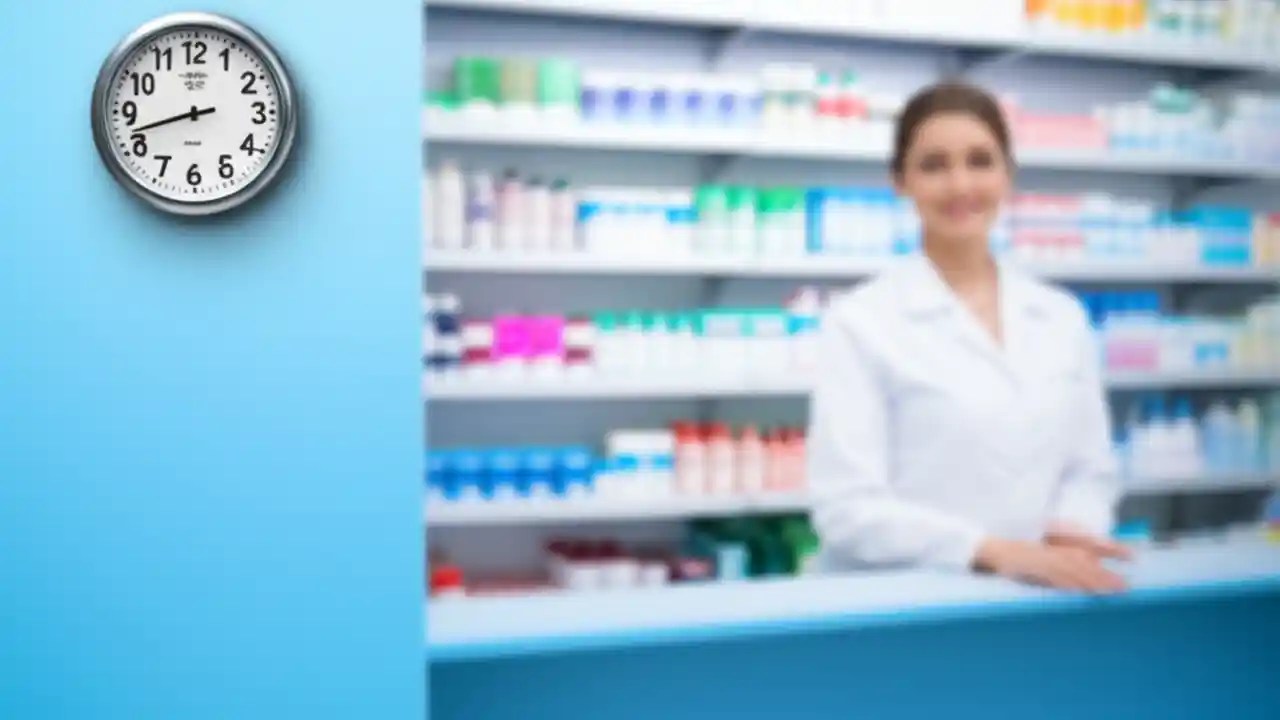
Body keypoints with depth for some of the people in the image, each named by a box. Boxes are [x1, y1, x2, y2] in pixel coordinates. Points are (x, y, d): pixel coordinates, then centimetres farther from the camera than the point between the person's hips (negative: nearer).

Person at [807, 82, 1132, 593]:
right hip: (901, 599, -3)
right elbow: (848, 509, -11)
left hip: (1039, 591, 4)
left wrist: (1071, 535, -7)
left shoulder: (1063, 317, 10)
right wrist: (993, 552, -21)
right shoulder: (861, 321, -4)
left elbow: (1090, 470, 13)